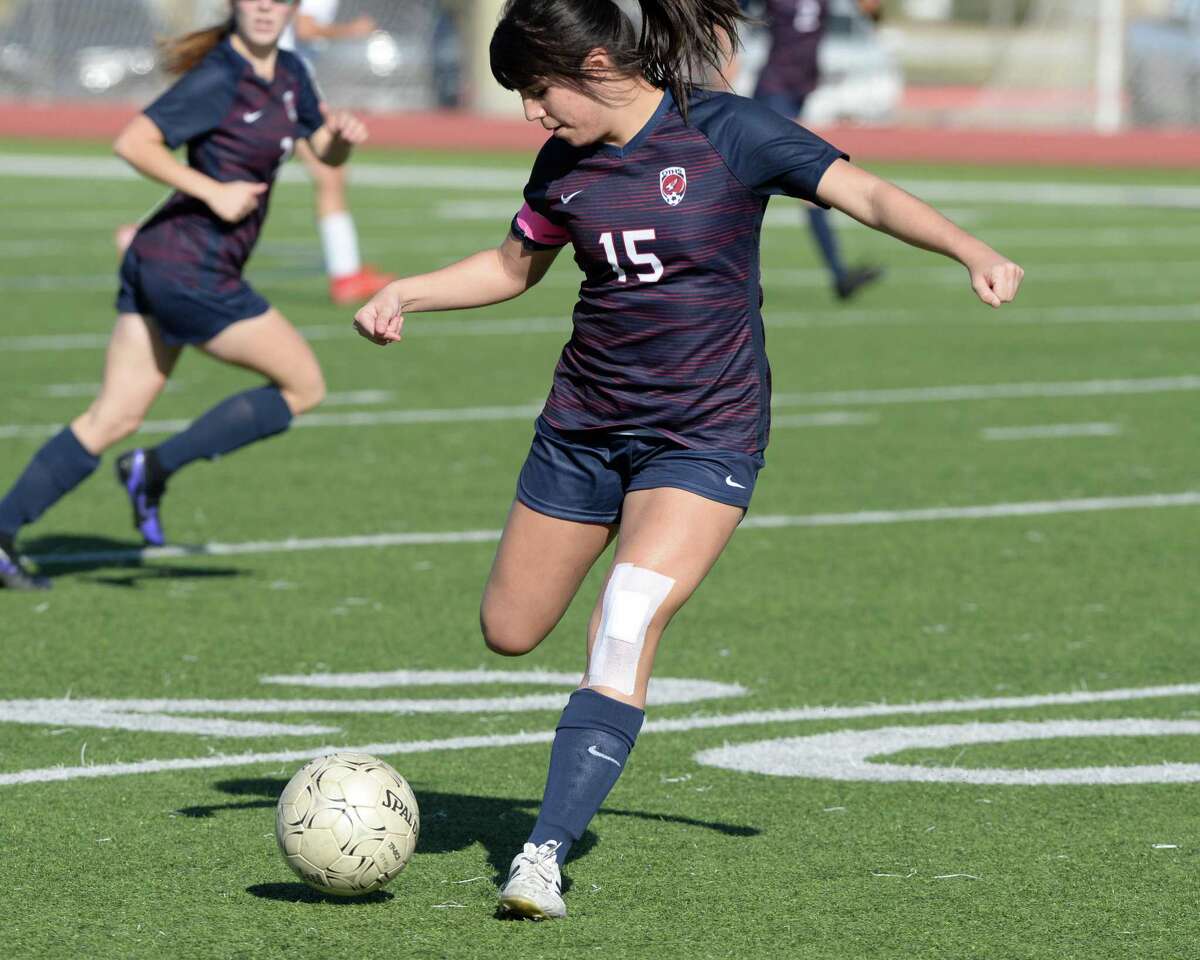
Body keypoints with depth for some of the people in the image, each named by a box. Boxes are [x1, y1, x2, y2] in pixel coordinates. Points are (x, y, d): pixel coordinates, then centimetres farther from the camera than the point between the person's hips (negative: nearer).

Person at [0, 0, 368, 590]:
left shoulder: (289, 75, 12)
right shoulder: (217, 80, -14)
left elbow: (325, 152, 24)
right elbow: (132, 143, -19)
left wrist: (343, 135, 1)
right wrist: (213, 191, -21)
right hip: (190, 270, -9)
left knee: (114, 417, 8)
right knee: (304, 387, 2)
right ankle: (156, 468, 2)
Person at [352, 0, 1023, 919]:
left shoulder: (726, 132, -13)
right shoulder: (565, 164, 1)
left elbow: (867, 194, -12)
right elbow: (512, 265, 18)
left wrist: (973, 251, -26)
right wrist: (405, 293, 4)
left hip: (704, 432, -6)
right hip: (585, 422, 6)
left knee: (625, 632, -22)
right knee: (510, 631, 11)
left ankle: (546, 856, -21)